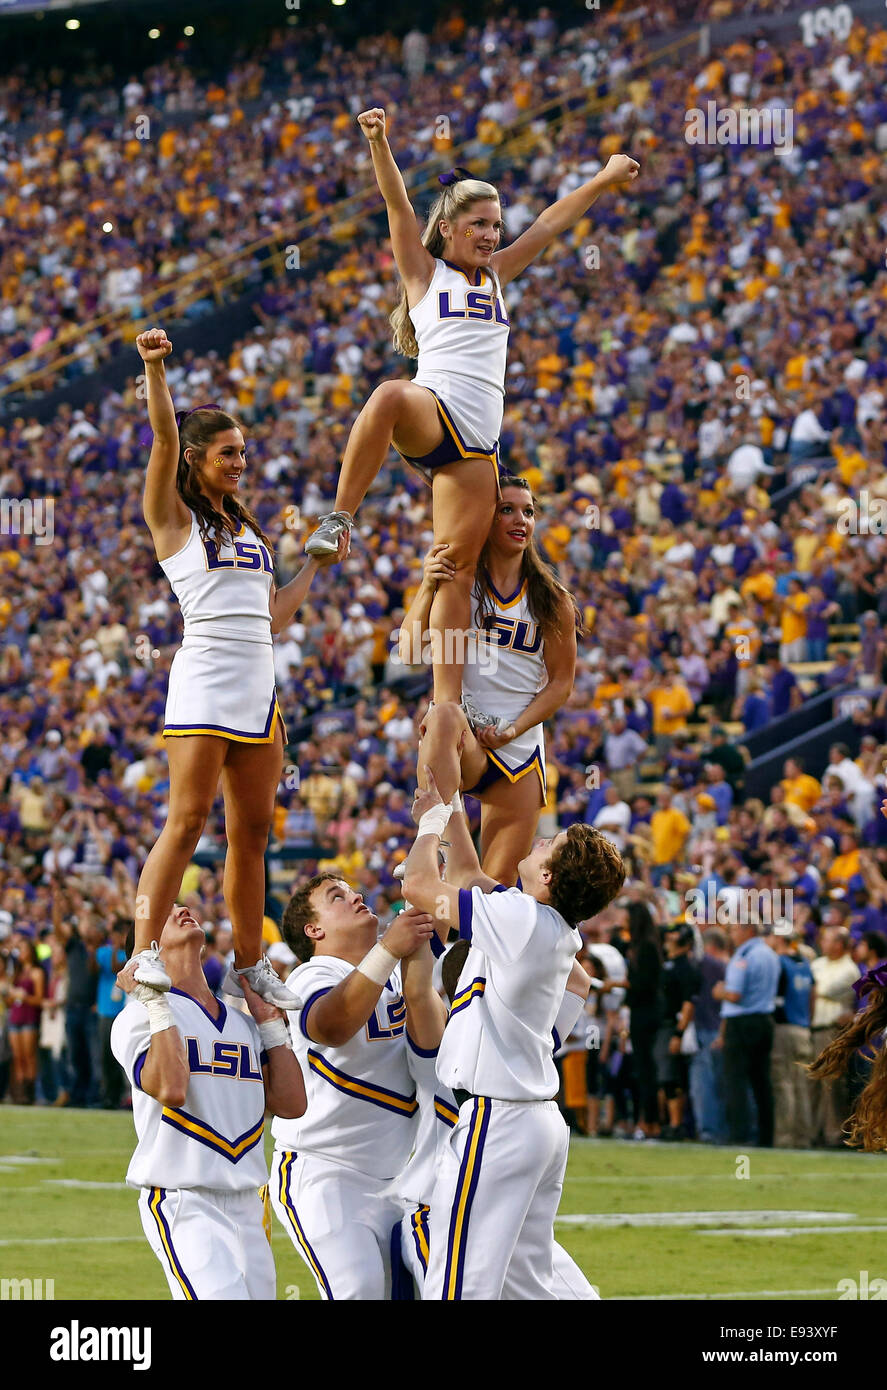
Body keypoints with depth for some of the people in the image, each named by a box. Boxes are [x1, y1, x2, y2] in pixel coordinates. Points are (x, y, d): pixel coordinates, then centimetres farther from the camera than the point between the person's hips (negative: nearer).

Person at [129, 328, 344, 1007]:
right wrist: (154, 369, -24)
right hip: (204, 679, -6)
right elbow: (166, 439, -12)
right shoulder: (174, 518, 4)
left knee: (253, 829, 6)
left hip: (259, 685, 6)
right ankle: (144, 953, -15)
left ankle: (251, 961, 11)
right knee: (188, 818, -14)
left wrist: (316, 565, 25)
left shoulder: (246, 526, 22)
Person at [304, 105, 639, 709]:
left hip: (476, 443, 5)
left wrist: (604, 181, 30)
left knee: (456, 574, -4)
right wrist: (378, 142, -13)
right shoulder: (425, 271, 13)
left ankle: (446, 705, -6)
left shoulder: (497, 275, 26)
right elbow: (398, 204, 0)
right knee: (389, 395, -42)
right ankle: (340, 519, -34)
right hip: (430, 412, -5)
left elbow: (549, 225, 30)